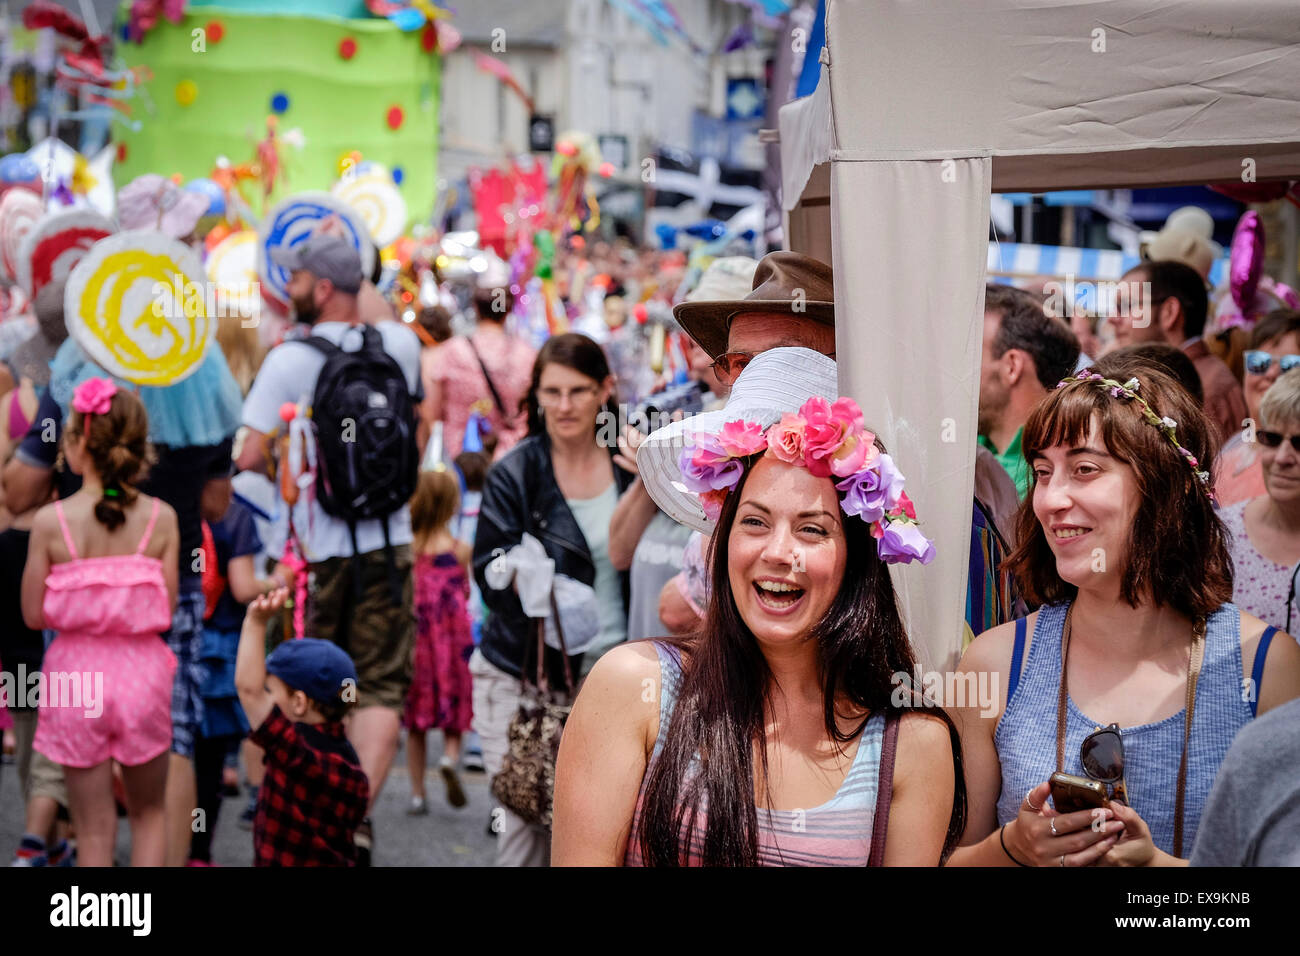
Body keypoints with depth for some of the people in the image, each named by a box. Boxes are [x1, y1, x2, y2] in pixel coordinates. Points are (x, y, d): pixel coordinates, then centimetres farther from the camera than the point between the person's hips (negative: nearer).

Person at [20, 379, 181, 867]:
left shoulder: (50, 522, -11)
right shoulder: (161, 519, -8)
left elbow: (34, 615, -6)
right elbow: (167, 611, -5)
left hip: (77, 675, -1)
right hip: (141, 672, 1)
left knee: (94, 830, 9)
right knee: (148, 813, 20)